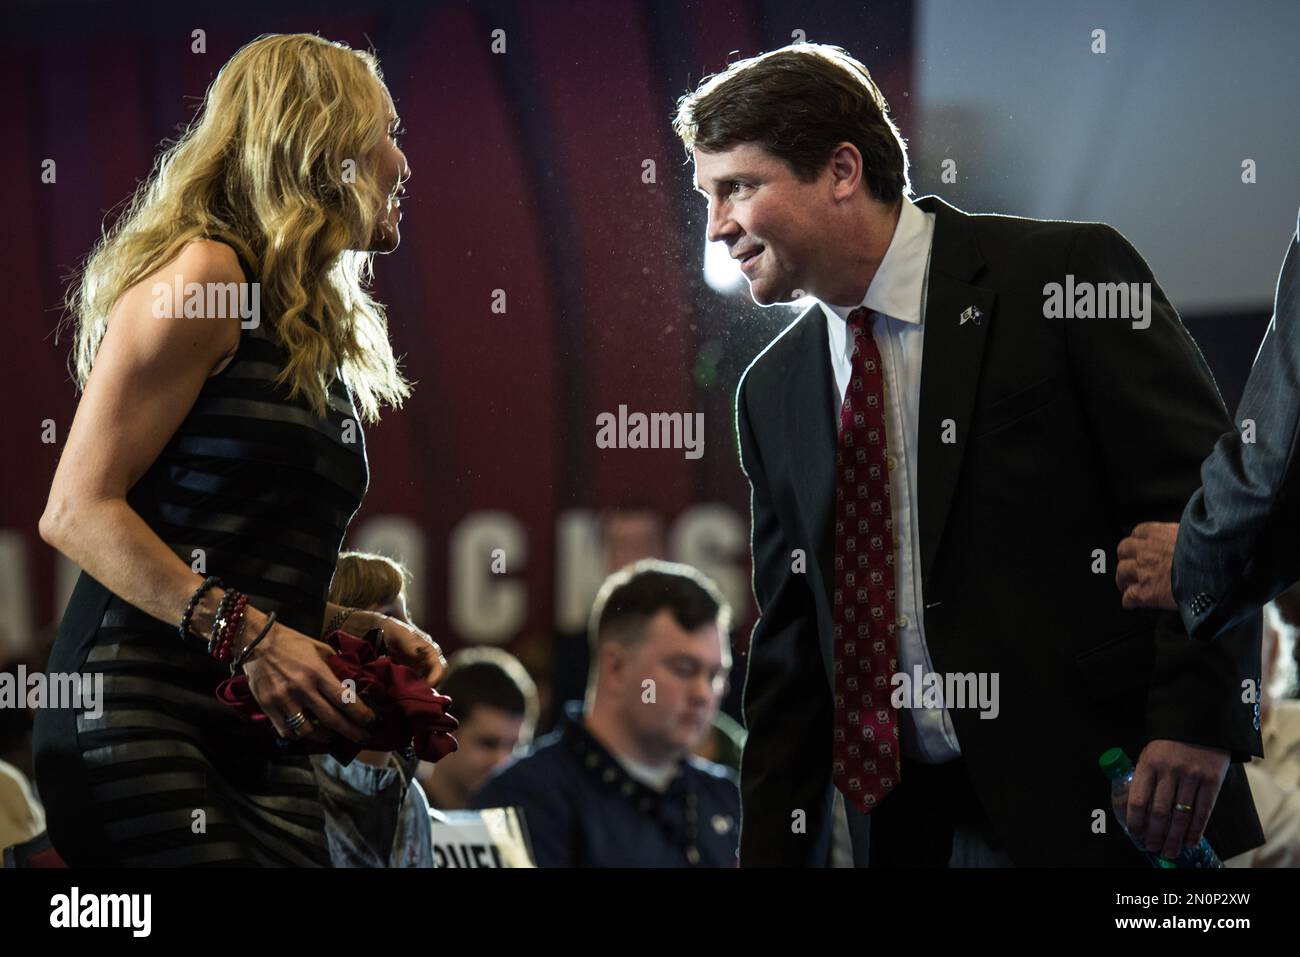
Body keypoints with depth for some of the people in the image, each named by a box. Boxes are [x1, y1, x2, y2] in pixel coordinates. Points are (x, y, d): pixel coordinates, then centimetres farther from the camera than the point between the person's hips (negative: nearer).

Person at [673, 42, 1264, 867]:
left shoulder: (1067, 272, -6)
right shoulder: (774, 393, 13)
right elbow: (788, 648, 16)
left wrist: (1197, 718, -19)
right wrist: (772, 856, 10)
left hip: (1091, 797, -5)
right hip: (909, 820, 5)